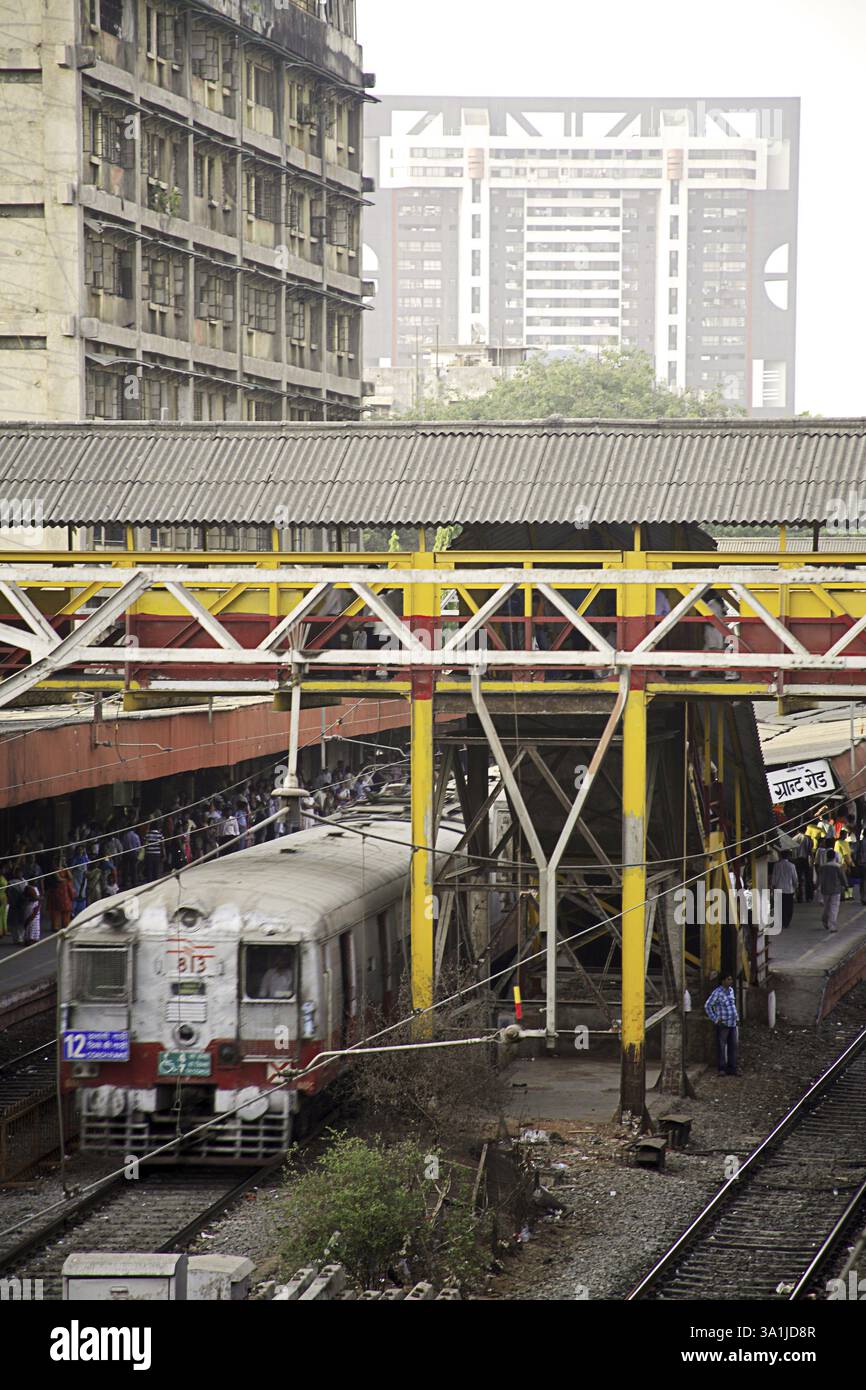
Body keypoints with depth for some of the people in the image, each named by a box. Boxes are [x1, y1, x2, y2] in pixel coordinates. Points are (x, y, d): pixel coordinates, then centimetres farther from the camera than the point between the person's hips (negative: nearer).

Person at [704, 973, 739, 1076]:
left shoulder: (730, 990, 10)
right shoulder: (717, 992, -13)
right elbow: (707, 1006, -13)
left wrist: (737, 1018, 17)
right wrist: (715, 1020, -14)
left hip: (732, 1024, 7)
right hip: (722, 1025, -7)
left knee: (733, 1047, 6)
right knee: (722, 1047, -2)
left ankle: (732, 1069, 10)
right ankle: (722, 1069, 4)